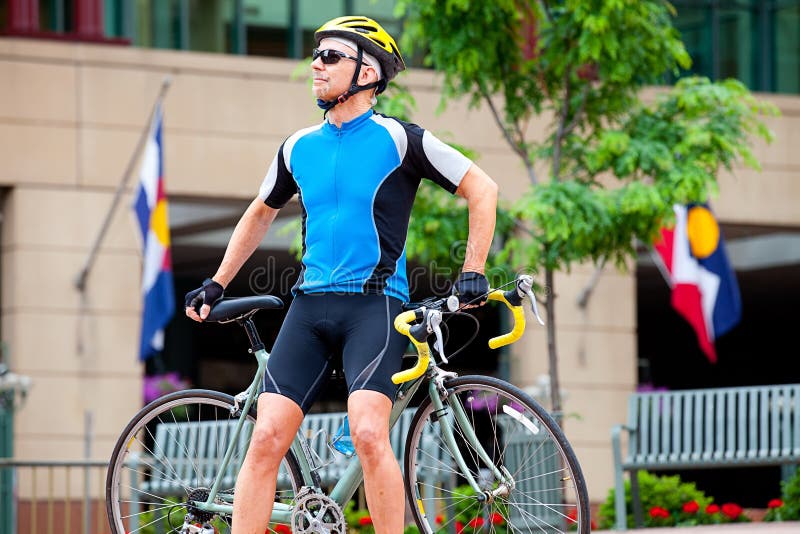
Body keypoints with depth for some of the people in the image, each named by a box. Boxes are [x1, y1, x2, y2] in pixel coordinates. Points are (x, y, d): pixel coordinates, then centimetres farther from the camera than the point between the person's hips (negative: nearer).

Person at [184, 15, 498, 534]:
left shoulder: (397, 138, -2)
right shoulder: (299, 146, 13)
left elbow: (482, 189, 1)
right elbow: (261, 213, 29)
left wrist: (473, 272, -4)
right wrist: (216, 285, 26)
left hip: (375, 304, -5)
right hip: (310, 305, 5)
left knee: (369, 434, -23)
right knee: (267, 438, -7)